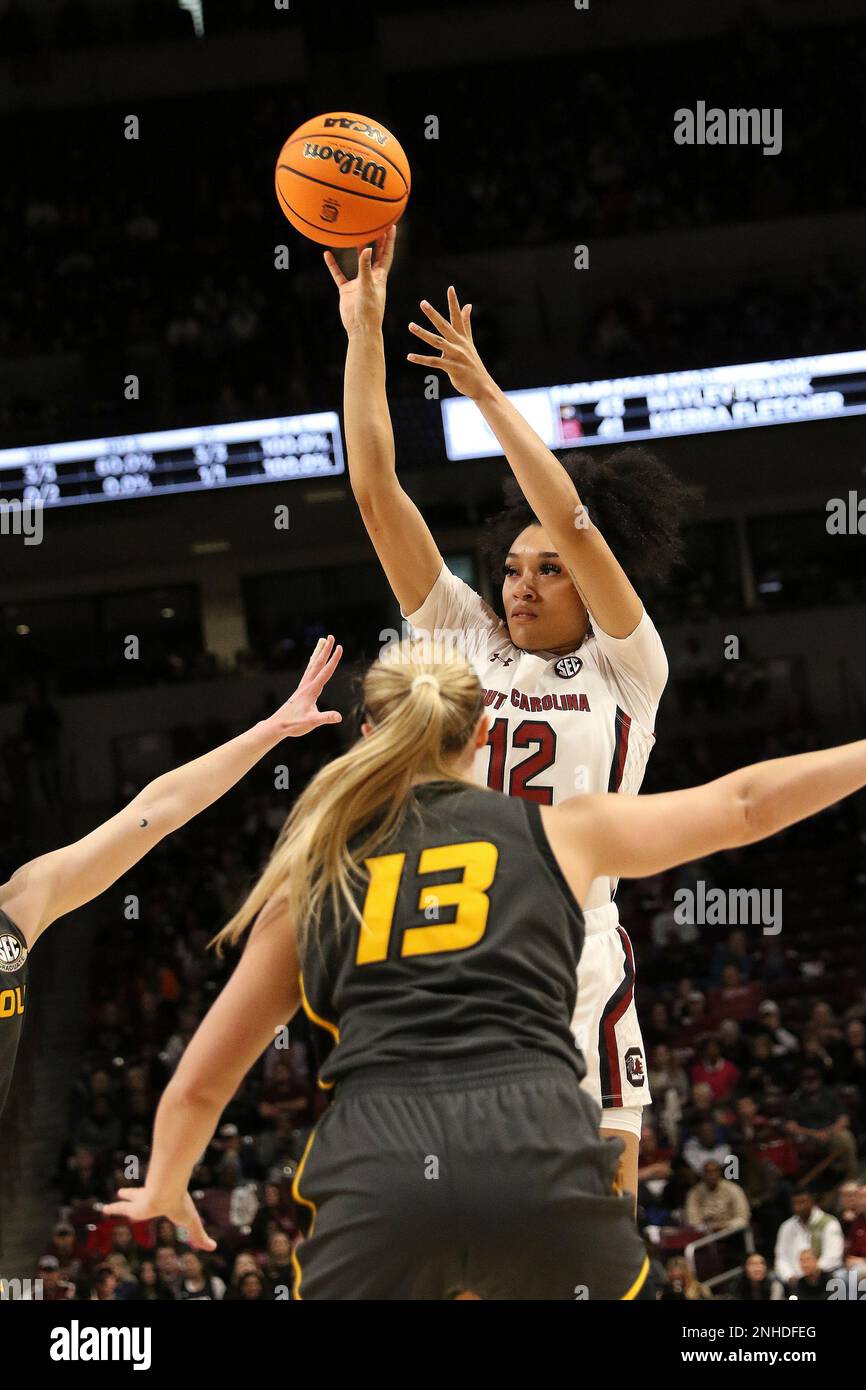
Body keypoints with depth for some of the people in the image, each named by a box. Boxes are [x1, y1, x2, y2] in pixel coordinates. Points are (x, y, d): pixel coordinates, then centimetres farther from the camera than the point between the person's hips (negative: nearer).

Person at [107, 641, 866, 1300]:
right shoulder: (555, 830, 19)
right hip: (539, 1154, 0)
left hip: (377, 1166, 0)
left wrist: (165, 1187, 46)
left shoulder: (312, 874, 22)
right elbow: (742, 805, 30)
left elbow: (197, 1085, 26)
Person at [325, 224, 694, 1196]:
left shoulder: (626, 668, 5)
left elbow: (572, 520, -9)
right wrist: (363, 329, 2)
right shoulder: (463, 638, 13)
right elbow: (375, 490, 8)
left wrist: (484, 391, -12)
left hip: (577, 970, -2)